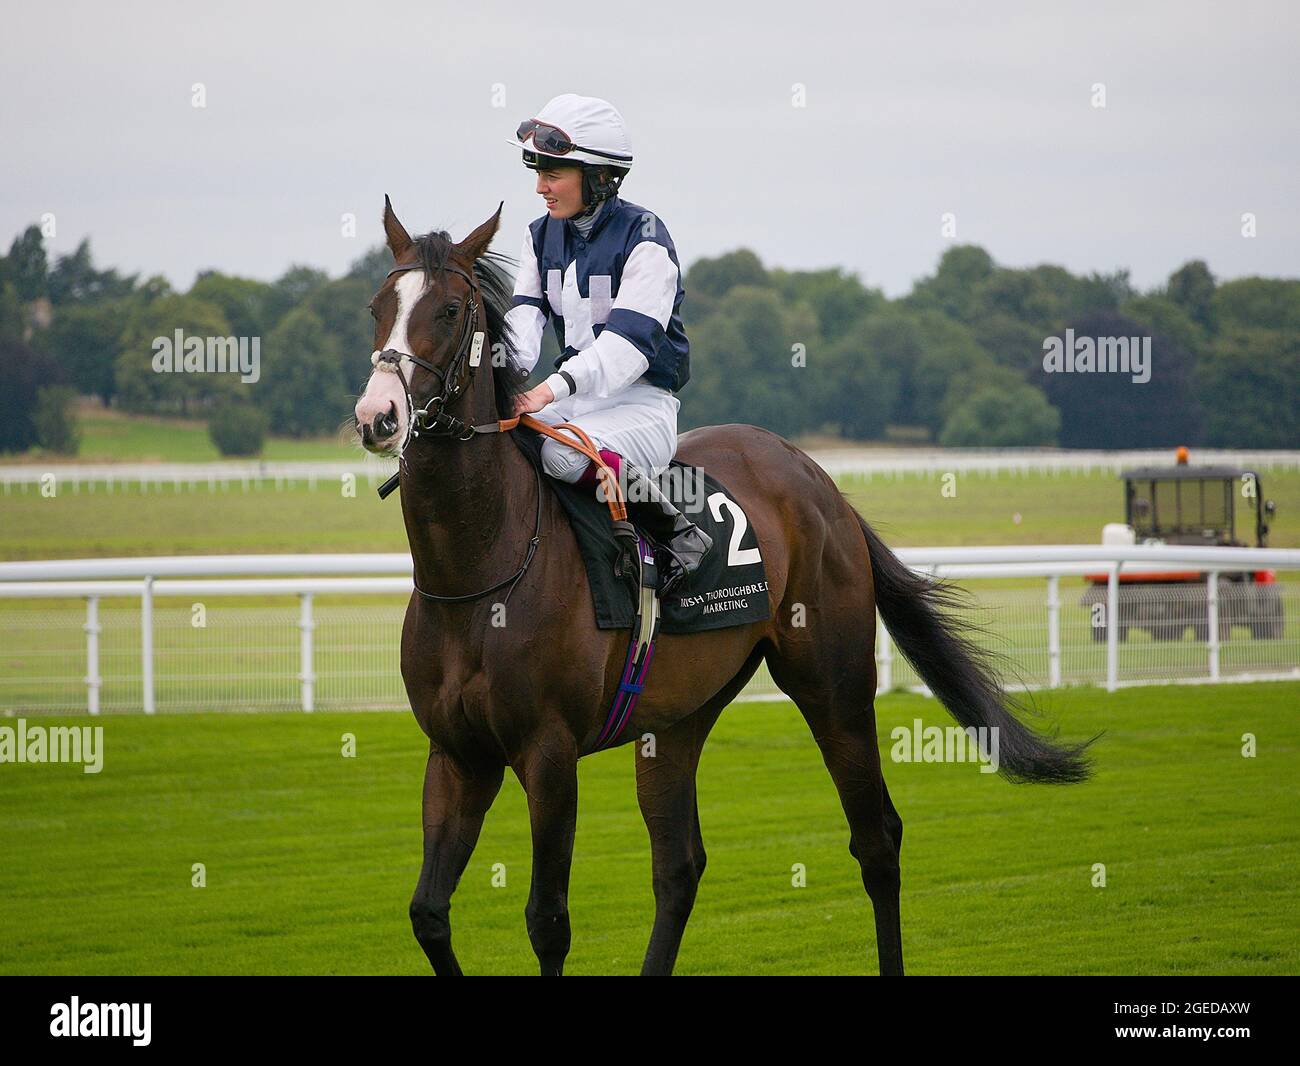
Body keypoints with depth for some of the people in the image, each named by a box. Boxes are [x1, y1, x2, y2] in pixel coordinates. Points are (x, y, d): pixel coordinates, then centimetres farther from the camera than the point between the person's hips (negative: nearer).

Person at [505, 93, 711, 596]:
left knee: (564, 453, -37)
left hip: (641, 402, -7)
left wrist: (556, 387, -37)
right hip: (576, 397, 7)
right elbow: (524, 314, 0)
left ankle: (680, 537, -22)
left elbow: (628, 341, -23)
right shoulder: (542, 236, 11)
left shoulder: (644, 239, -12)